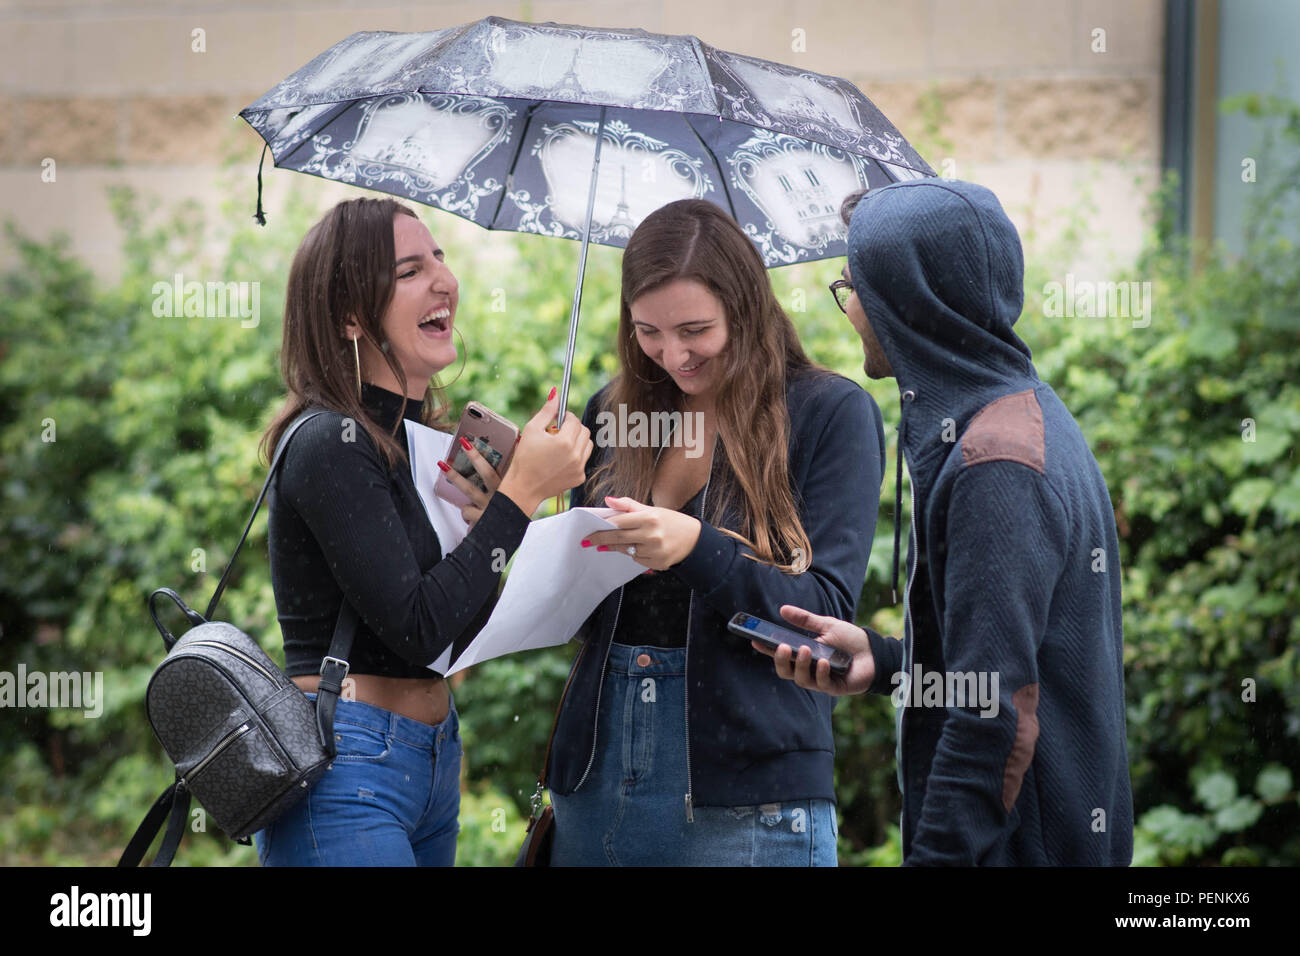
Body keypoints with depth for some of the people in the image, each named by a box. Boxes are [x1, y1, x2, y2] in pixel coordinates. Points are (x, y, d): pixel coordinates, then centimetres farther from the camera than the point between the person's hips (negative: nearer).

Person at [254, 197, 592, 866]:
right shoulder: (331, 444, -13)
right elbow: (416, 630, -20)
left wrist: (482, 523, -2)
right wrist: (520, 494, -16)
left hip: (433, 759, 9)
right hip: (346, 769, -9)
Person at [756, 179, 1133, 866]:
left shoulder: (994, 469, -21)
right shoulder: (1026, 413, 11)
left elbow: (996, 711, -25)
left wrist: (938, 854, -23)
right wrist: (882, 661, 10)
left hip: (1020, 847, -10)